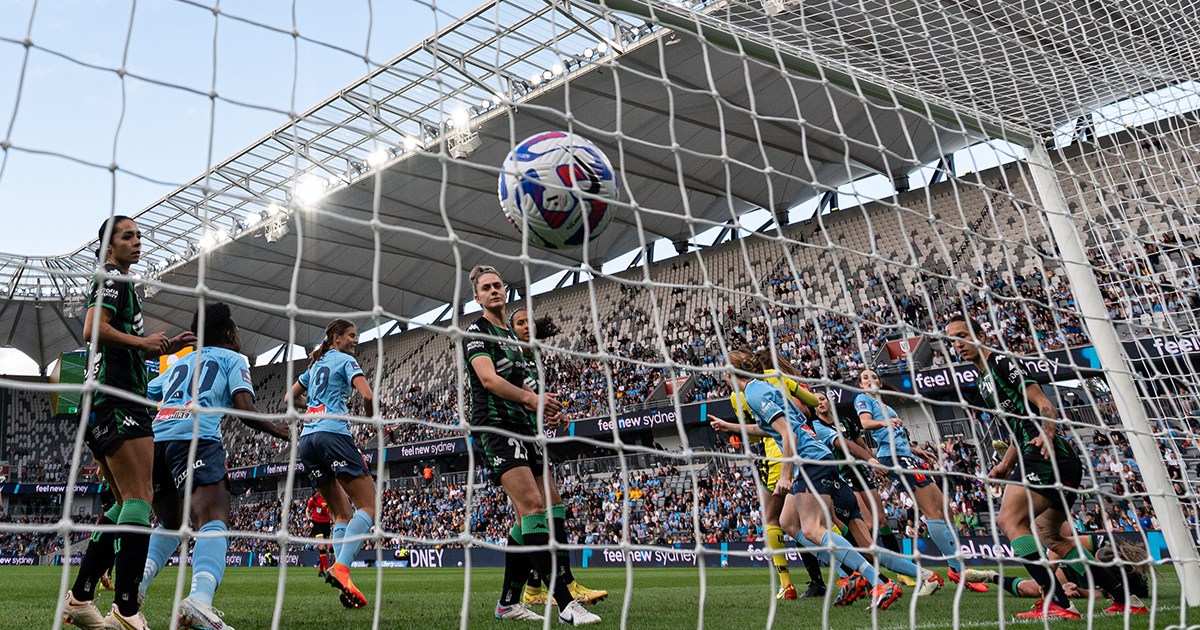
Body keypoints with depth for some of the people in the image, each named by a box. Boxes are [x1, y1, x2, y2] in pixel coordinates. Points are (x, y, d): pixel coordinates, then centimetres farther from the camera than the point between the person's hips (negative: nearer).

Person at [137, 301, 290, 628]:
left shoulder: (180, 362, 32)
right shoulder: (233, 358, 16)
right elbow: (244, 409, 1)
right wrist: (276, 430, 16)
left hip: (154, 439, 7)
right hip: (195, 438, -6)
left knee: (170, 524, 24)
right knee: (214, 520, -18)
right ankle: (199, 599, -41)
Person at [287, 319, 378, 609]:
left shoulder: (316, 365, 24)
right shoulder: (346, 361, 2)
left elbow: (290, 398, 33)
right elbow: (368, 395, -12)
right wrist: (371, 417, 6)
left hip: (307, 439, 8)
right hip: (333, 434, -8)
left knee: (343, 513, 9)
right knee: (368, 506, -9)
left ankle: (341, 574, -6)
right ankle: (341, 567, -27)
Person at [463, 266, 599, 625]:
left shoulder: (511, 336, 24)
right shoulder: (476, 331, -1)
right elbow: (488, 379, -16)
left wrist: (543, 406, 7)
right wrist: (532, 398, -30)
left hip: (523, 429, 9)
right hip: (496, 427, -9)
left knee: (537, 511, 7)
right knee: (533, 507, -20)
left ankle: (509, 602, 15)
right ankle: (565, 605, -24)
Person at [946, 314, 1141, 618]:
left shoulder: (1001, 363, -5)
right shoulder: (984, 380, 23)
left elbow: (1045, 405, -12)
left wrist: (1047, 435, -30)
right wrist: (1005, 466, 23)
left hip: (1046, 455, -11)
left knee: (1009, 519, -18)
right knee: (1050, 536, 17)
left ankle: (1057, 603, -21)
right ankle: (1125, 599, 20)